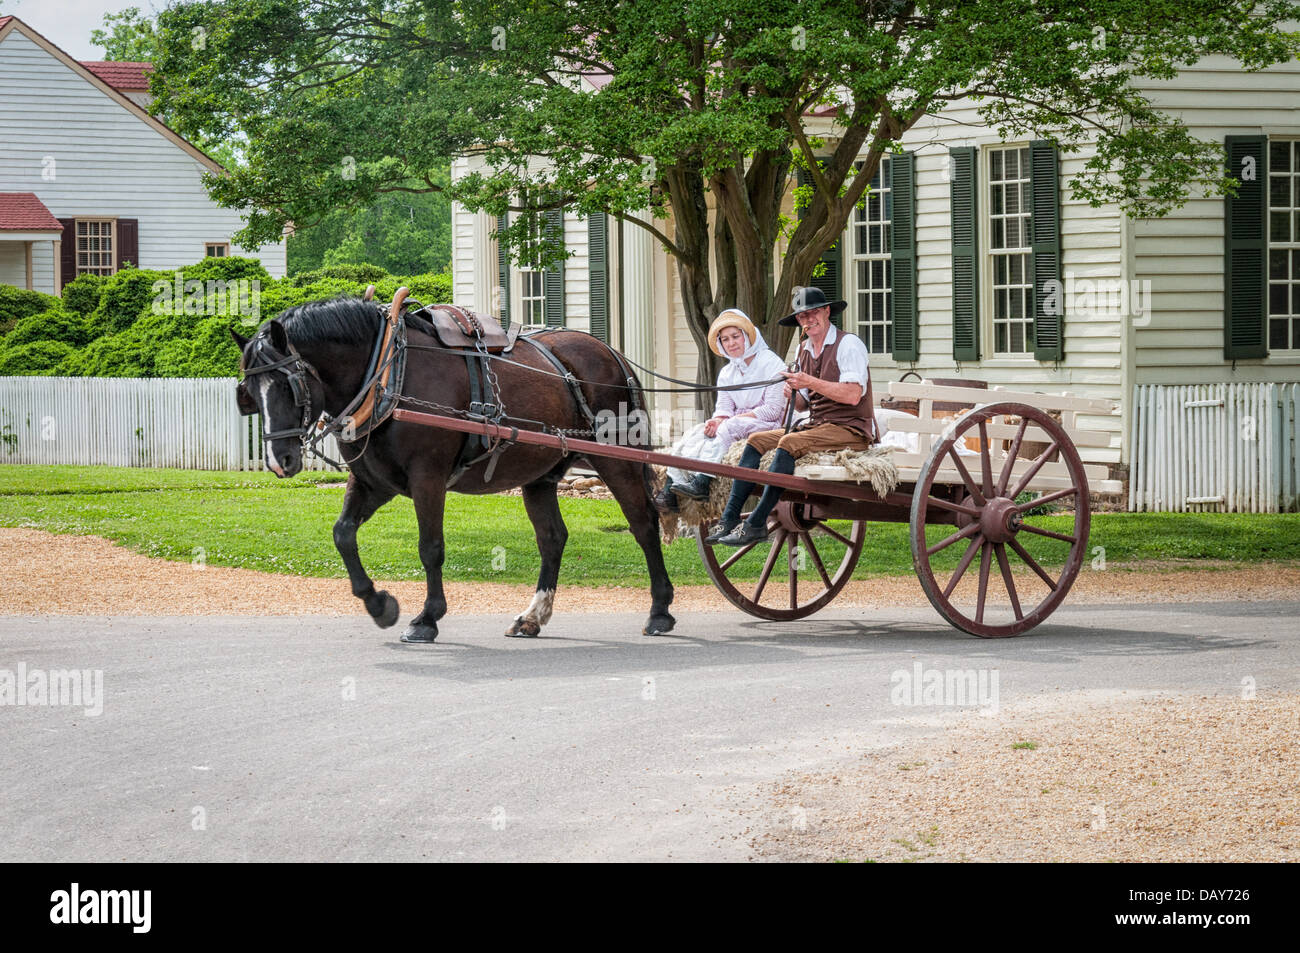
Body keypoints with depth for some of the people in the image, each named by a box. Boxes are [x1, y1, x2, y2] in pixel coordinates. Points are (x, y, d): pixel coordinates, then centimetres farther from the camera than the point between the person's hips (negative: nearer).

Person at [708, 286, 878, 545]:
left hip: (850, 428, -8)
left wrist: (811, 383, -23)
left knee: (789, 443, -30)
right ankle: (729, 519, -15)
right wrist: (794, 395, -2)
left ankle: (756, 524, -29)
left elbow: (853, 395, -20)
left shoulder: (848, 344, -8)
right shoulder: (804, 350, 17)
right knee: (756, 441, -6)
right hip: (816, 425, 8)